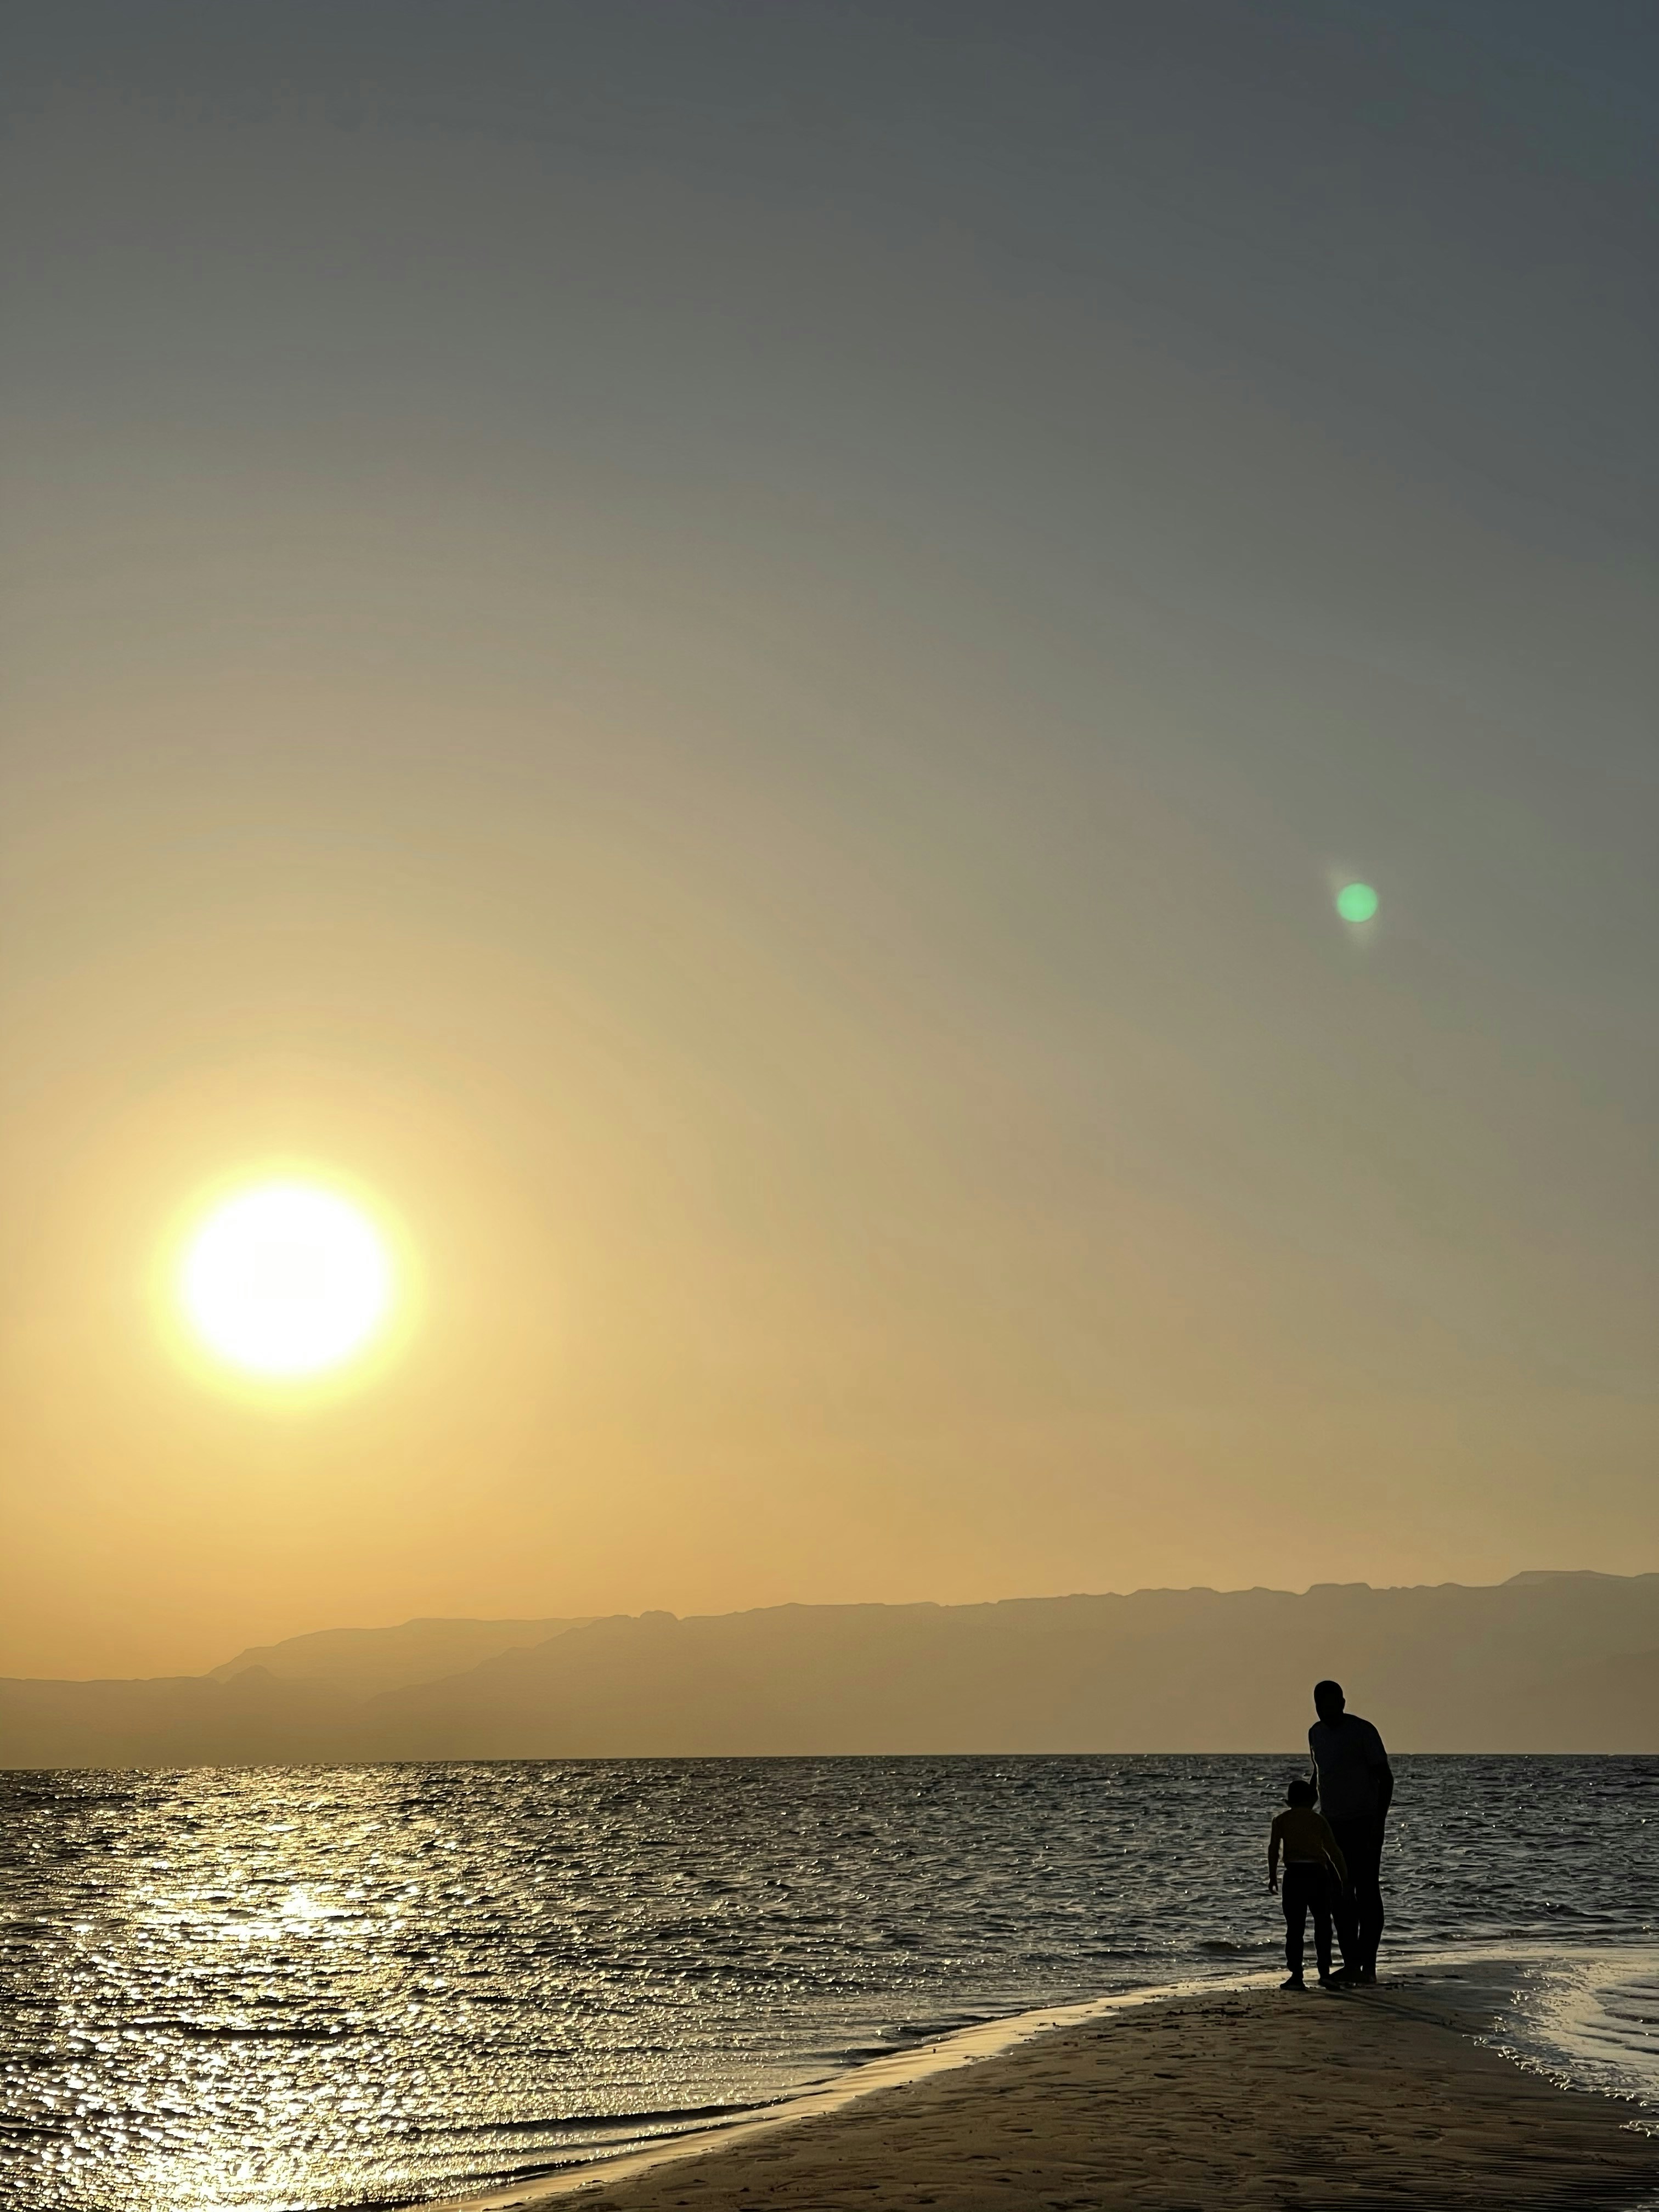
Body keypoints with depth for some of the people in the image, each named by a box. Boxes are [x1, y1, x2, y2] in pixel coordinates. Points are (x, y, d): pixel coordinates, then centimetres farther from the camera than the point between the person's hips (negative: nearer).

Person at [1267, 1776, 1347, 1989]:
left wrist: (1273, 1875, 6)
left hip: (1294, 1874, -1)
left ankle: (1296, 1976, -3)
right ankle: (1325, 1972, 9)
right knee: (1322, 1924, 12)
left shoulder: (1281, 1820, 10)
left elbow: (1273, 1848, 0)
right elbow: (1333, 1850, 9)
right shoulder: (1318, 1820, 12)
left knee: (1295, 1927, 1)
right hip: (1318, 1873, 1)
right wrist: (1344, 1875, 16)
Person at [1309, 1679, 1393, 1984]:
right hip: (1331, 1823, 7)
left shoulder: (1362, 1731, -11)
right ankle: (1350, 1964, 10)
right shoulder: (1316, 1733, 10)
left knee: (1367, 1893, -5)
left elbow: (1385, 1777, -10)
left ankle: (1368, 1965, -4)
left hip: (1363, 1824, -7)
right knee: (1341, 1896, 6)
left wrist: (1378, 1821, -17)